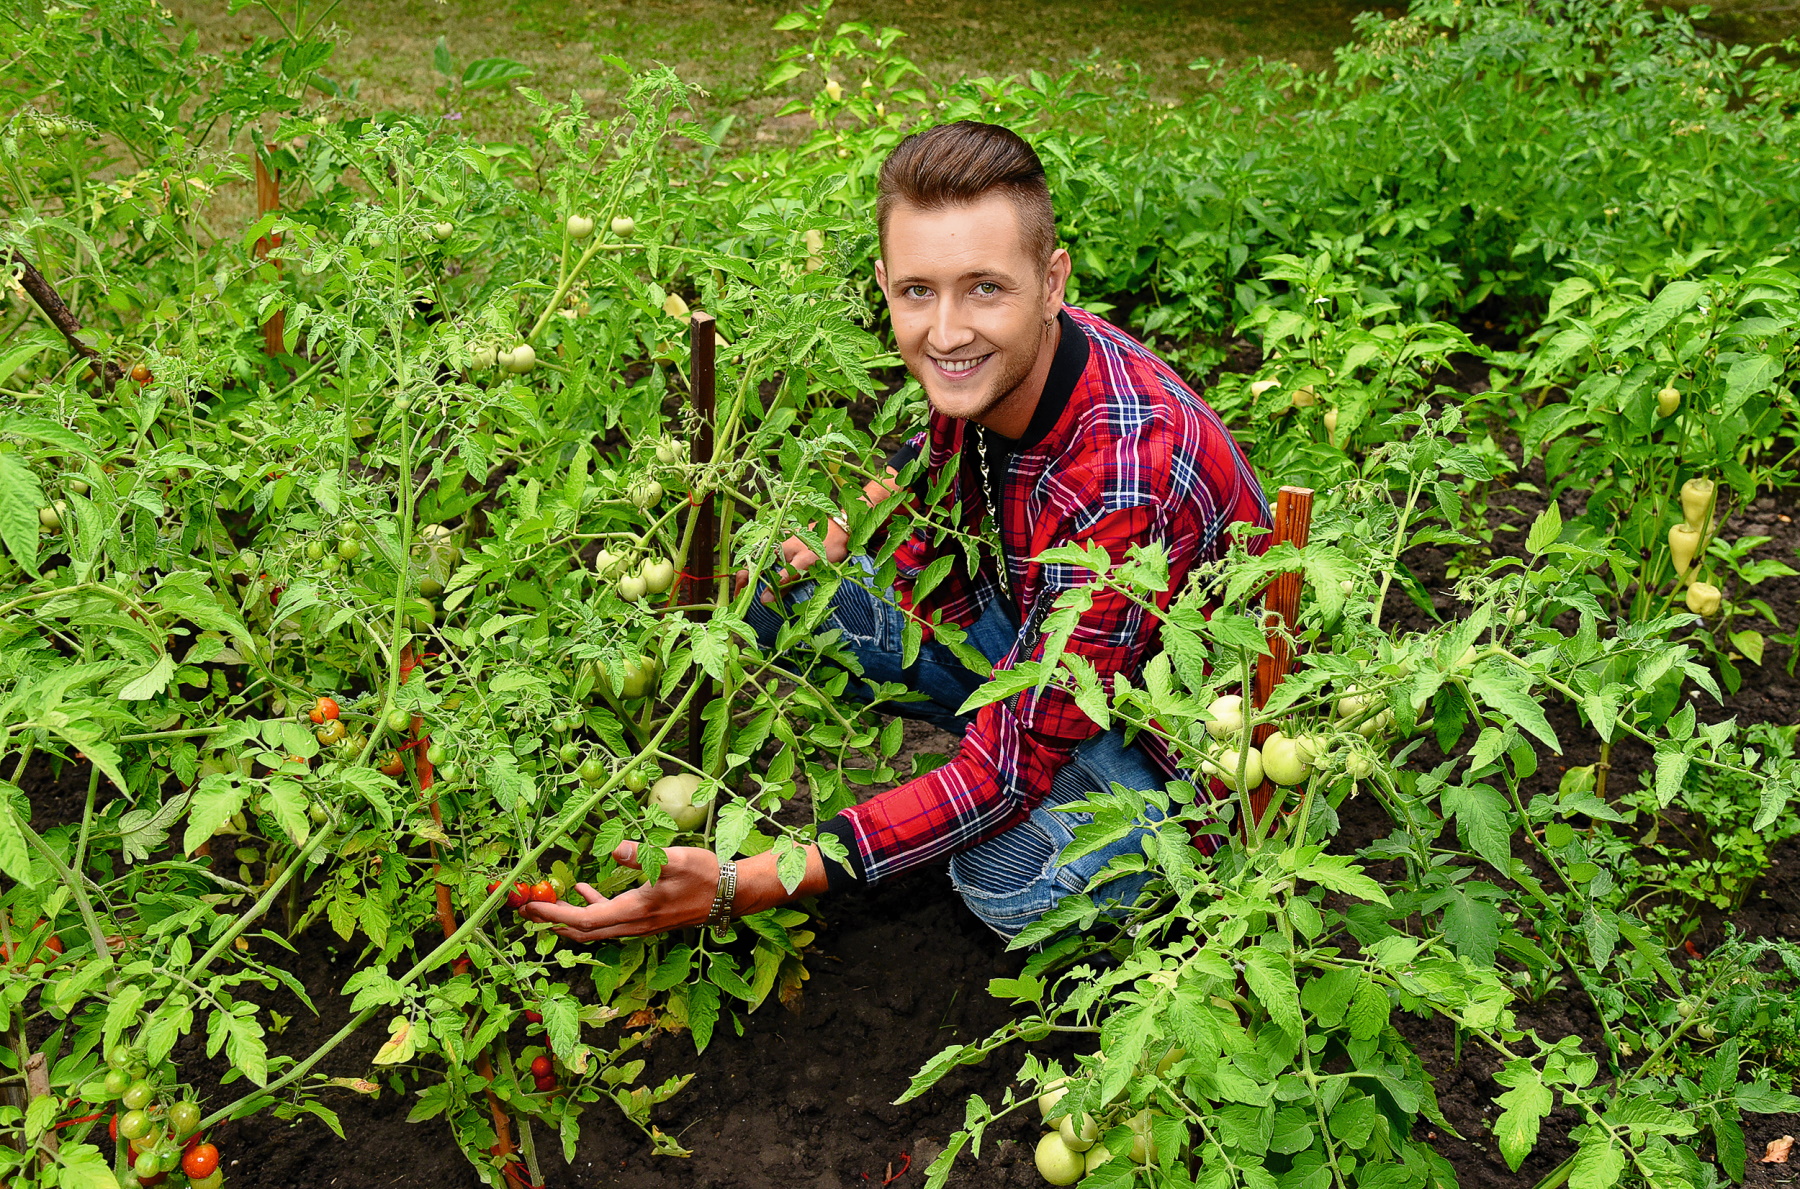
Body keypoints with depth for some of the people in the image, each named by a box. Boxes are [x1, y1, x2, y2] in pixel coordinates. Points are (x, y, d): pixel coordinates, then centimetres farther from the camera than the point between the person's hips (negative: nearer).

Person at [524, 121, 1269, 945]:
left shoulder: (1124, 479, -38)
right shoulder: (985, 368, -14)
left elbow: (1008, 776, -35)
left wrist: (739, 888, -38)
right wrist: (839, 529, -8)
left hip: (1185, 740, -7)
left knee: (1011, 874, -38)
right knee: (775, 591, -6)